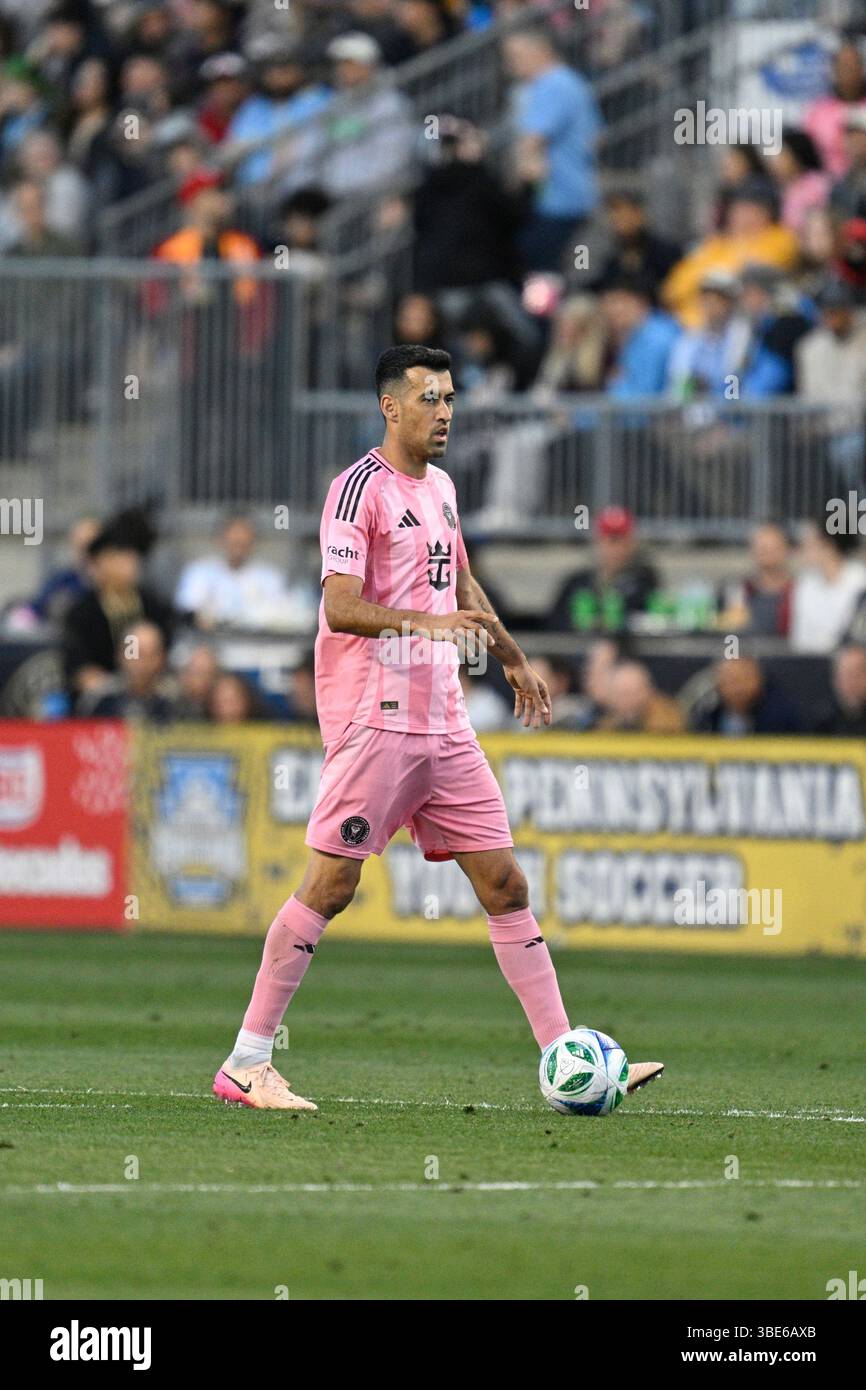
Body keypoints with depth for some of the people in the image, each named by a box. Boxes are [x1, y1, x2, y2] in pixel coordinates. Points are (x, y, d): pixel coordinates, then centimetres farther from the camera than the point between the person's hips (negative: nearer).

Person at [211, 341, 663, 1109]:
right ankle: (246, 1063, -2)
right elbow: (340, 608, -19)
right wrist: (424, 624, -33)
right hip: (374, 720, -8)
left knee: (505, 883, 4)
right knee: (331, 885, -8)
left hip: (443, 722, 8)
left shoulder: (440, 487, 17)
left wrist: (514, 658, 39)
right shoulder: (361, 486, -9)